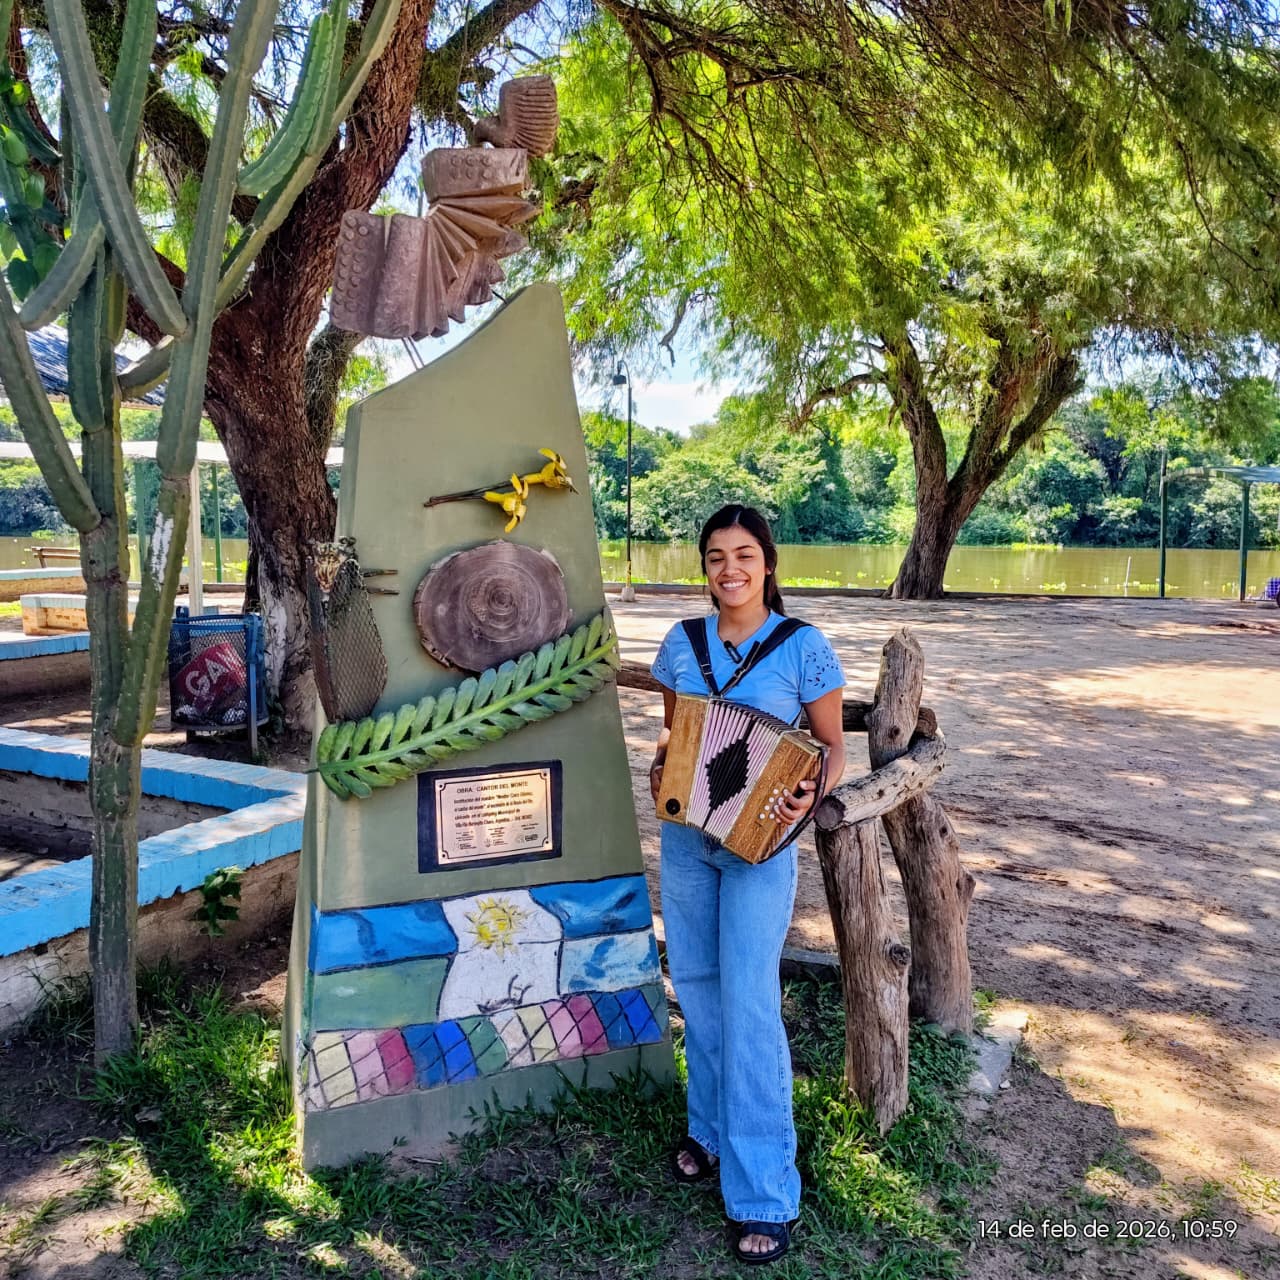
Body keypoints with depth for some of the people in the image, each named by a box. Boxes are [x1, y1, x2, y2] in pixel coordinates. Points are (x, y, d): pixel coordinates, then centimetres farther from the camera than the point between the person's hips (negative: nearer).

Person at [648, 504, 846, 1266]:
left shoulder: (803, 648, -10)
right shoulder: (681, 644, 2)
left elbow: (834, 747, -4)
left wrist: (809, 799, -22)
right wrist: (661, 769, -8)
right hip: (684, 836, 5)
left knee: (749, 1003, -6)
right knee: (696, 986, 14)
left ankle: (766, 1193, 6)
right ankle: (713, 1128, 36)